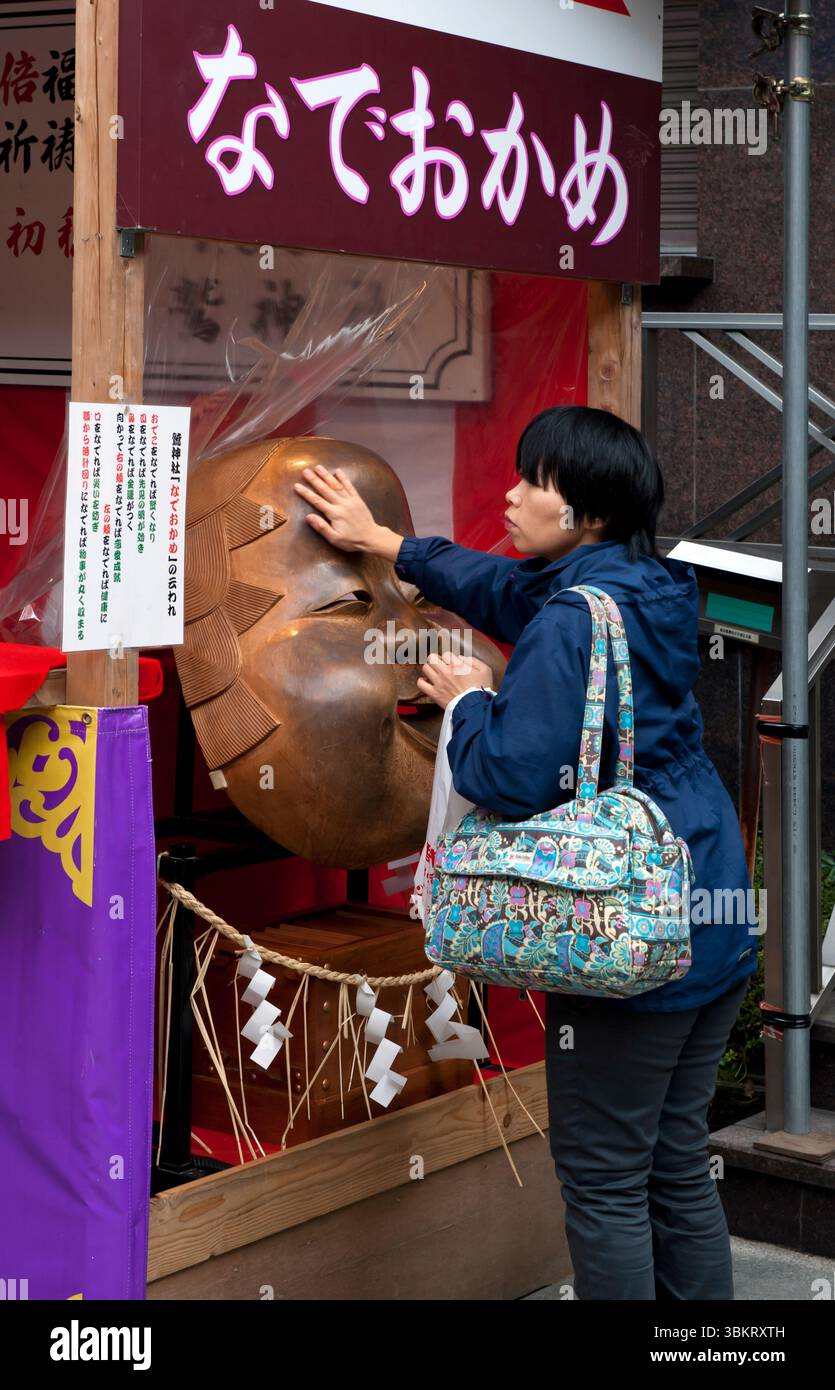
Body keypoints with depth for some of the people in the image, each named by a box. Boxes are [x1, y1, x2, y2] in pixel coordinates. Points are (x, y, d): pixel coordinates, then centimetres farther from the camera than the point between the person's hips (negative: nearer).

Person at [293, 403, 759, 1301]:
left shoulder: (573, 622, -19)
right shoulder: (647, 590, 10)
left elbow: (513, 778, -23)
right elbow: (503, 586, 25)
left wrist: (468, 702, -4)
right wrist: (380, 540, 32)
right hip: (715, 919, 9)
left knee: (604, 1184, 1)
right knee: (677, 1167, 16)